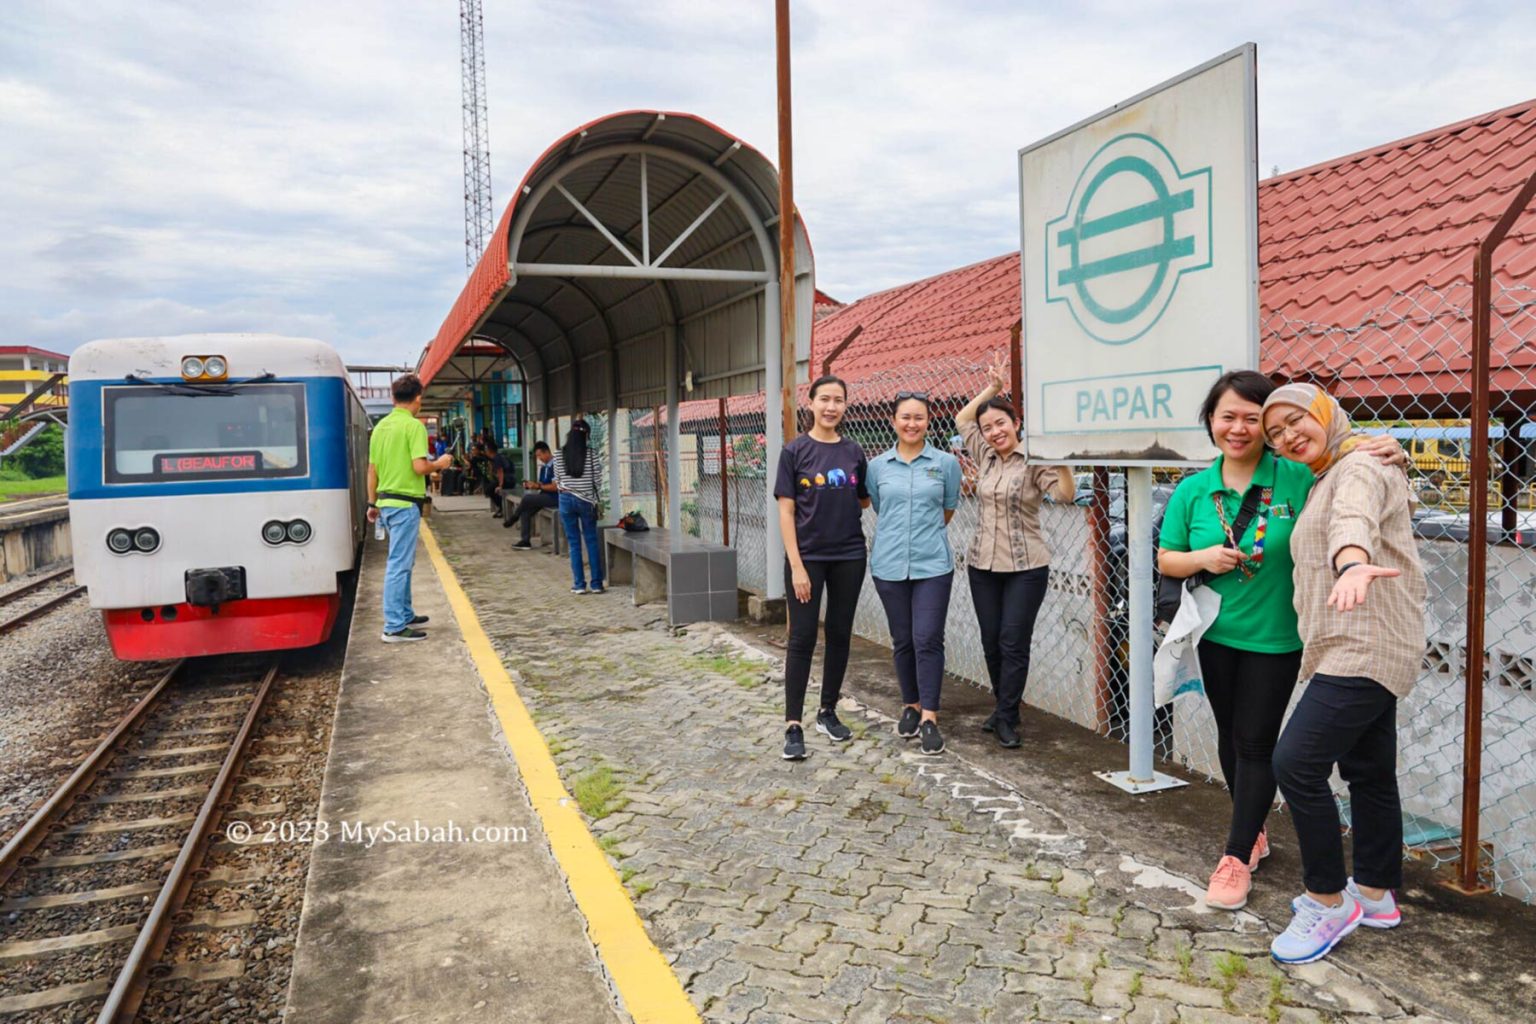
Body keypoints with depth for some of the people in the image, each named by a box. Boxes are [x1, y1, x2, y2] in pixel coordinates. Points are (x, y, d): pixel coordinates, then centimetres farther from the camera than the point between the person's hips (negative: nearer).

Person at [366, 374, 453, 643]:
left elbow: (372, 469, 13)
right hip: (405, 503, -8)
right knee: (399, 565, -5)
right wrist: (439, 463, -1)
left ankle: (405, 615, 28)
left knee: (402, 561, 19)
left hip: (386, 501, 8)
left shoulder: (381, 426, 10)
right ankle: (394, 628, -2)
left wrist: (372, 503, 20)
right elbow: (419, 467, -21)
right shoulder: (414, 426, -13)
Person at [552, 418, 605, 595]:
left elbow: (556, 480, 4)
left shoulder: (558, 454, -3)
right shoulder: (591, 454, -6)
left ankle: (579, 585, 7)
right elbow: (596, 479, -1)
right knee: (592, 541, 6)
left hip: (566, 499, 1)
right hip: (586, 500, -1)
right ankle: (596, 584, 6)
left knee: (574, 542, 6)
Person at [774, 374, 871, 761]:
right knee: (802, 638, -2)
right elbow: (786, 512, -8)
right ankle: (793, 725, 4)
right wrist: (796, 566, -13)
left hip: (849, 556, 4)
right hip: (807, 557, -3)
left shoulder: (854, 452, 5)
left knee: (839, 634, 11)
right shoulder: (795, 451, -5)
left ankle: (828, 712, 26)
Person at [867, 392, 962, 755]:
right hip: (890, 564, 2)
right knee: (902, 640, 11)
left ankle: (929, 717, -1)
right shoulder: (877, 466, 4)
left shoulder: (946, 463, 1)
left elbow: (948, 510, 12)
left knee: (928, 640, -7)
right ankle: (911, 706, 26)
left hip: (932, 564, -2)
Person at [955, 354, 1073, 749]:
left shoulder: (1035, 462, -9)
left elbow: (1065, 493, -23)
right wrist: (991, 389, 9)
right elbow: (962, 419, 18)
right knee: (991, 642, 11)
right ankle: (1004, 707, 26)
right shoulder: (985, 458, 8)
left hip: (1026, 567, -5)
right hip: (983, 564, 6)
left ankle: (1006, 717, 7)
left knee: (1014, 643, -3)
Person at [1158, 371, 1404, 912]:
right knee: (1230, 735, 17)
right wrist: (1203, 557, -17)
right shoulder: (1193, 490, -3)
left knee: (1255, 743, 2)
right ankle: (1253, 832, 39)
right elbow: (1166, 560, 3)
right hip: (1217, 633, 4)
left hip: (1274, 638, -3)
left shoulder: (1295, 479, -13)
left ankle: (1237, 857, 16)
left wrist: (1387, 457, -24)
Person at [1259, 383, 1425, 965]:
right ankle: (1376, 895, 29)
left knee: (1296, 763, -13)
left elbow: (1354, 521, -38)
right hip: (1356, 650, 10)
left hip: (1364, 649, -10)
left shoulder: (1358, 469, -13)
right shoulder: (1324, 481, 19)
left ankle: (1329, 903, 0)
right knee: (1368, 771, 17)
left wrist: (1353, 563, -56)